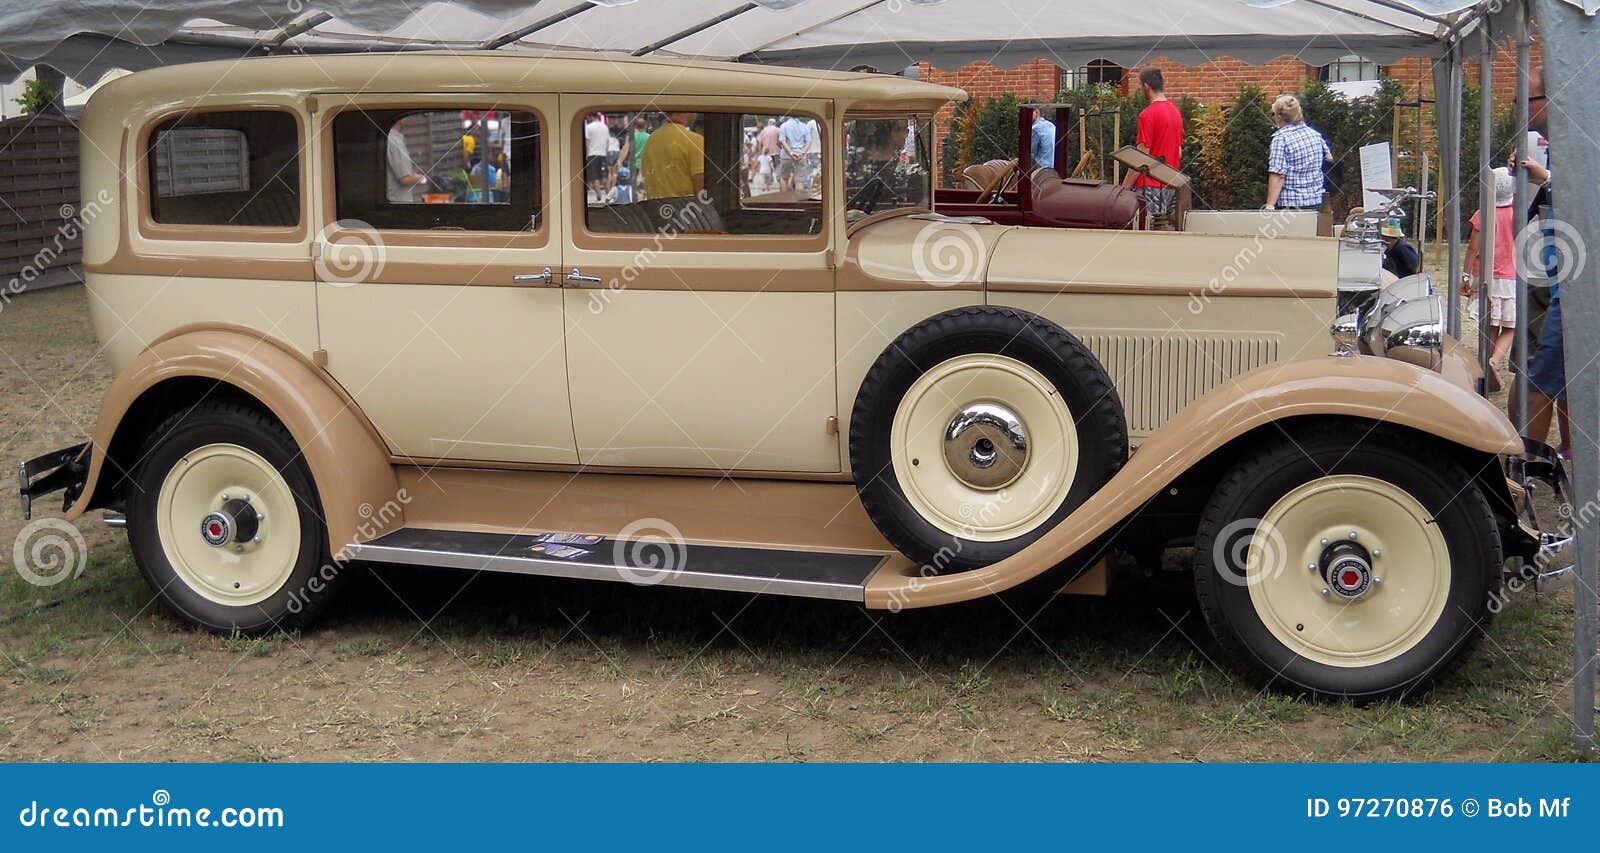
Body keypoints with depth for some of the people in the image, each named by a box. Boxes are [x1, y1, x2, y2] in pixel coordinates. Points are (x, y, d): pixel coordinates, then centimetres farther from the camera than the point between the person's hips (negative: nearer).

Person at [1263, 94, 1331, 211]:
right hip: (1315, 203, 7)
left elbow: (1278, 175, -21)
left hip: (1289, 205, -7)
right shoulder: (1315, 133, 8)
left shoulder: (1281, 139, -14)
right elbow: (1328, 157, 24)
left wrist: (1269, 206, -22)